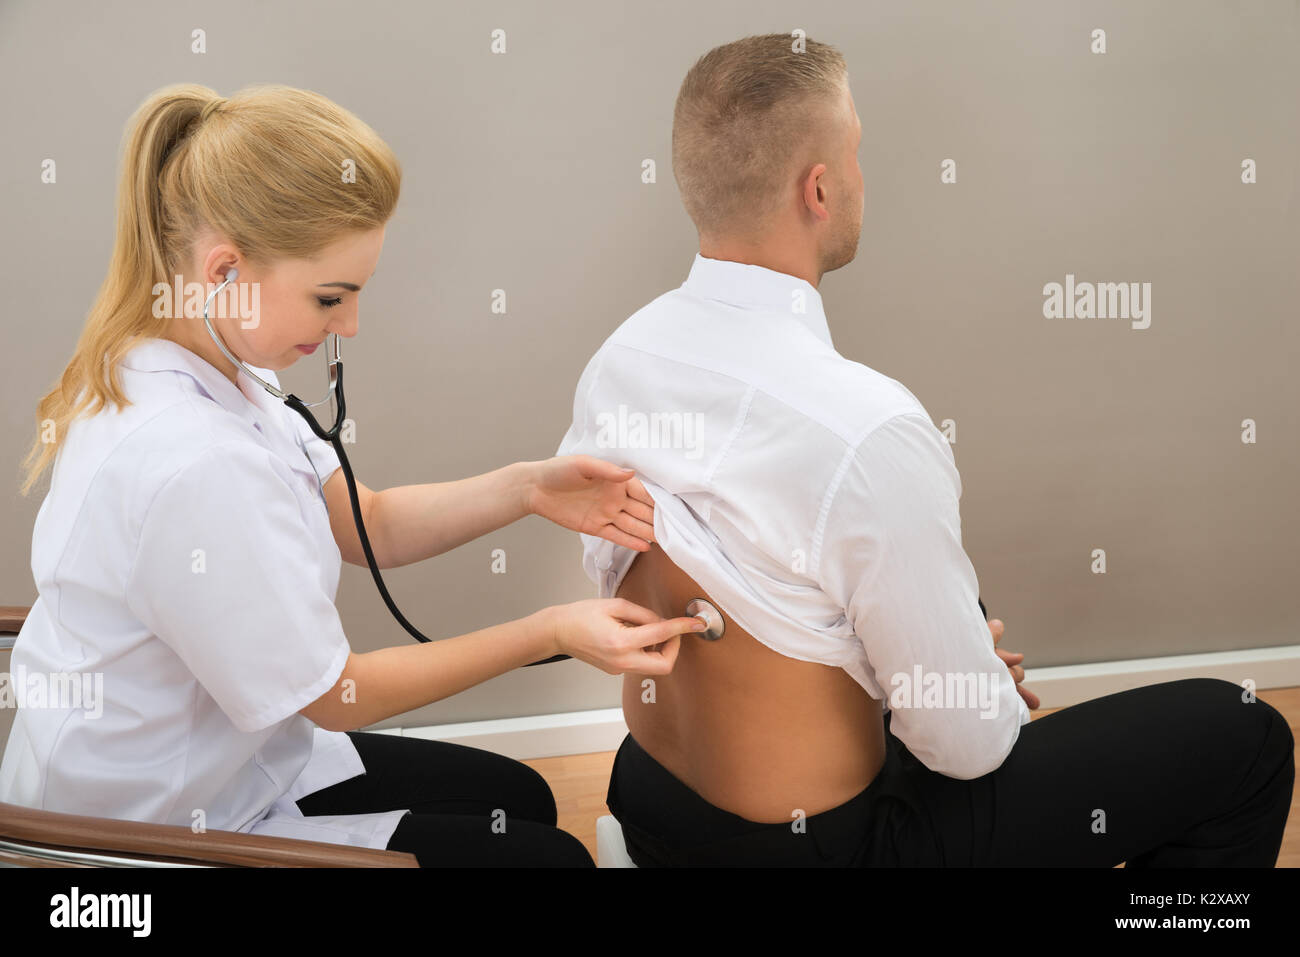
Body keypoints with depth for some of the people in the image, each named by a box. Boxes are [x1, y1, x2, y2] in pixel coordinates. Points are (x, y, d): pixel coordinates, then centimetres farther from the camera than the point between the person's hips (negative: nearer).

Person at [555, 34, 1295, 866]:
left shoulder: (614, 361, -7)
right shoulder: (868, 432, -31)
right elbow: (966, 745, -22)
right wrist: (993, 690, 4)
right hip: (818, 843, -7)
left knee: (964, 608, 32)